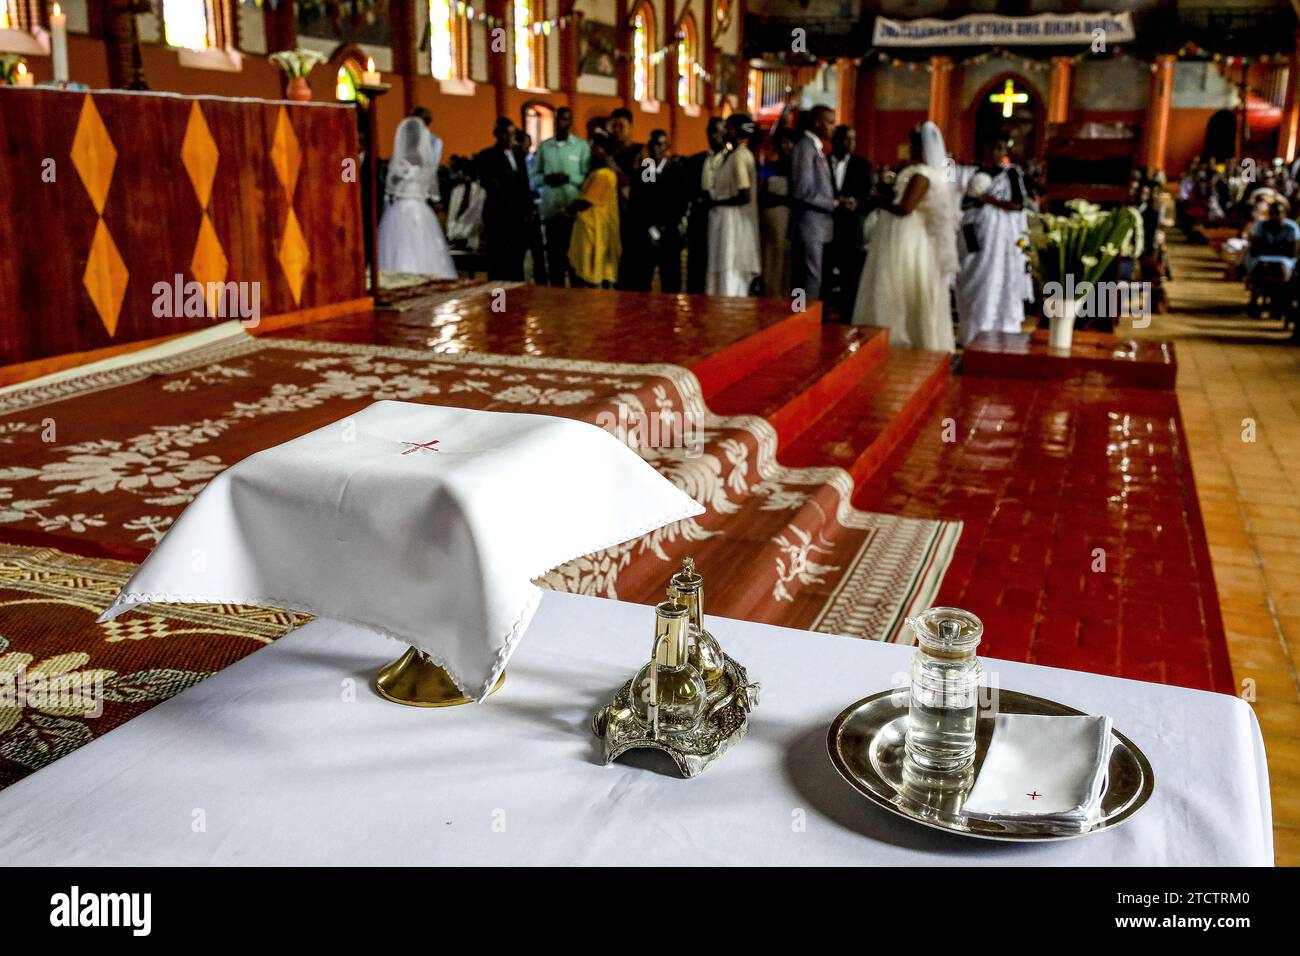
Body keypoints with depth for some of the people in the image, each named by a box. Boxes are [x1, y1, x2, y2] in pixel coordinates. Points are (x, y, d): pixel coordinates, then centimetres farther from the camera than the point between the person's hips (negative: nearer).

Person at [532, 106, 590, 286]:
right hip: (550, 210, 3)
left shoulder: (582, 145, 2)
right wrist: (546, 178, -11)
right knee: (554, 256, 6)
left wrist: (568, 178, -18)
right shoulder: (543, 146, 11)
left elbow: (588, 177, -3)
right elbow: (534, 177, 10)